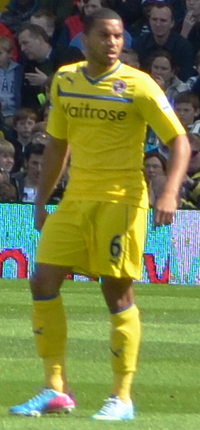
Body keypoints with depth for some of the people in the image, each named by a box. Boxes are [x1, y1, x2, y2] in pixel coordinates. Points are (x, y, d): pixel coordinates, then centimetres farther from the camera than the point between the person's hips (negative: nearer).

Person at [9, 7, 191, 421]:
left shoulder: (137, 86, -7)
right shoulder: (64, 81, 8)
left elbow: (179, 140, -7)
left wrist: (170, 192, -21)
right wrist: (41, 201, 15)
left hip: (121, 200, -5)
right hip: (75, 200, 5)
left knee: (117, 292, -5)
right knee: (43, 283, -3)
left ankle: (122, 397, 4)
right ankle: (55, 389, 4)